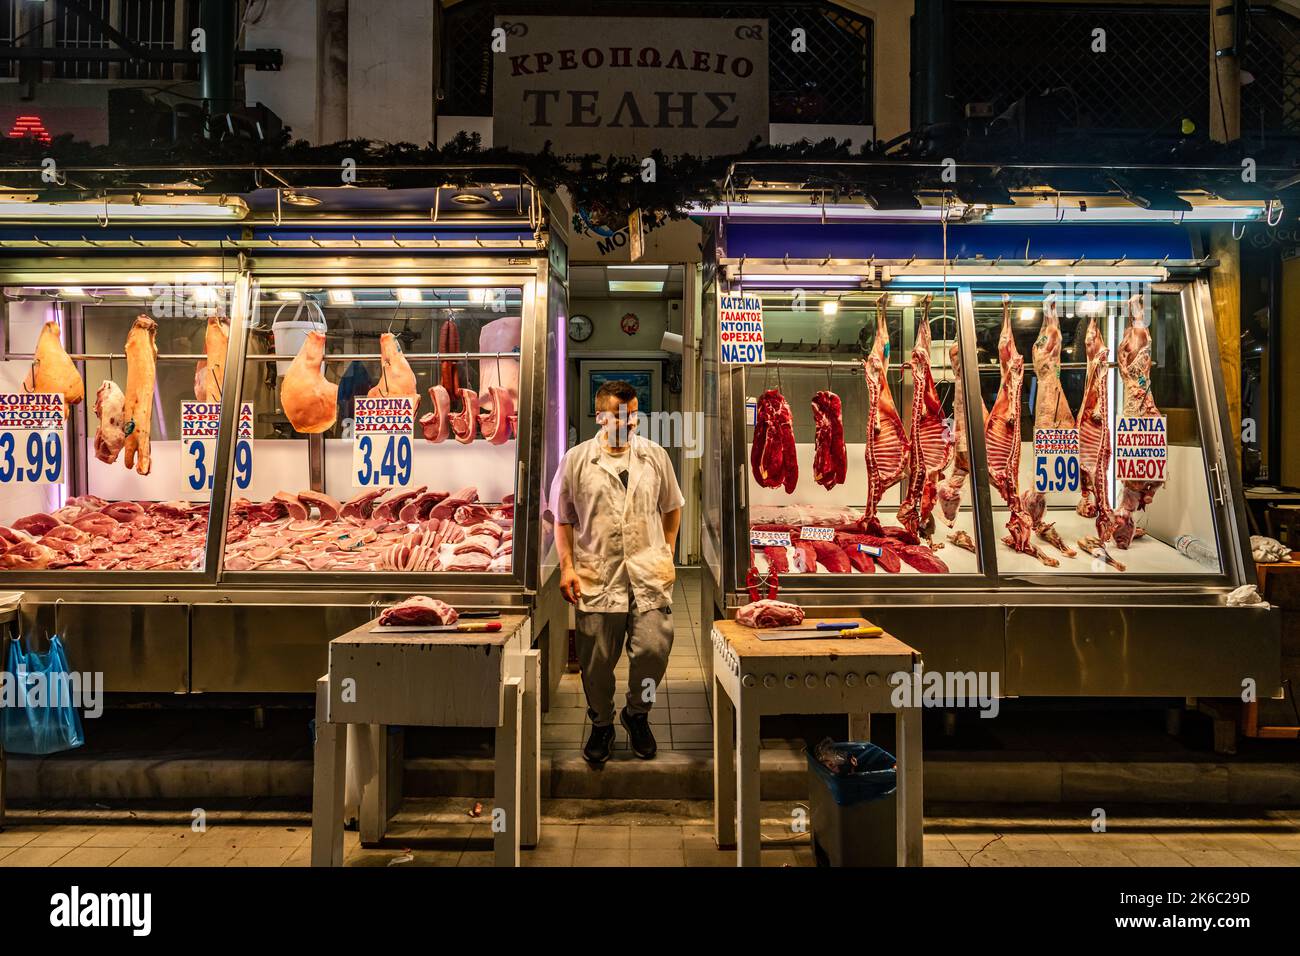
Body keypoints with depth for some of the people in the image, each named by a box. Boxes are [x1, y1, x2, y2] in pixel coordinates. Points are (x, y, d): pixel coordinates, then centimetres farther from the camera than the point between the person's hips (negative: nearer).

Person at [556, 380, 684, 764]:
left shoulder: (655, 456, 6)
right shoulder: (576, 459, 2)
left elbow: (671, 508, 17)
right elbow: (563, 519, 7)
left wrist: (667, 554, 12)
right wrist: (567, 566, 1)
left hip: (649, 574, 1)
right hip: (596, 575, 0)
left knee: (653, 649, -8)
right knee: (597, 660, 6)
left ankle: (637, 713, 21)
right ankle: (601, 724, 30)